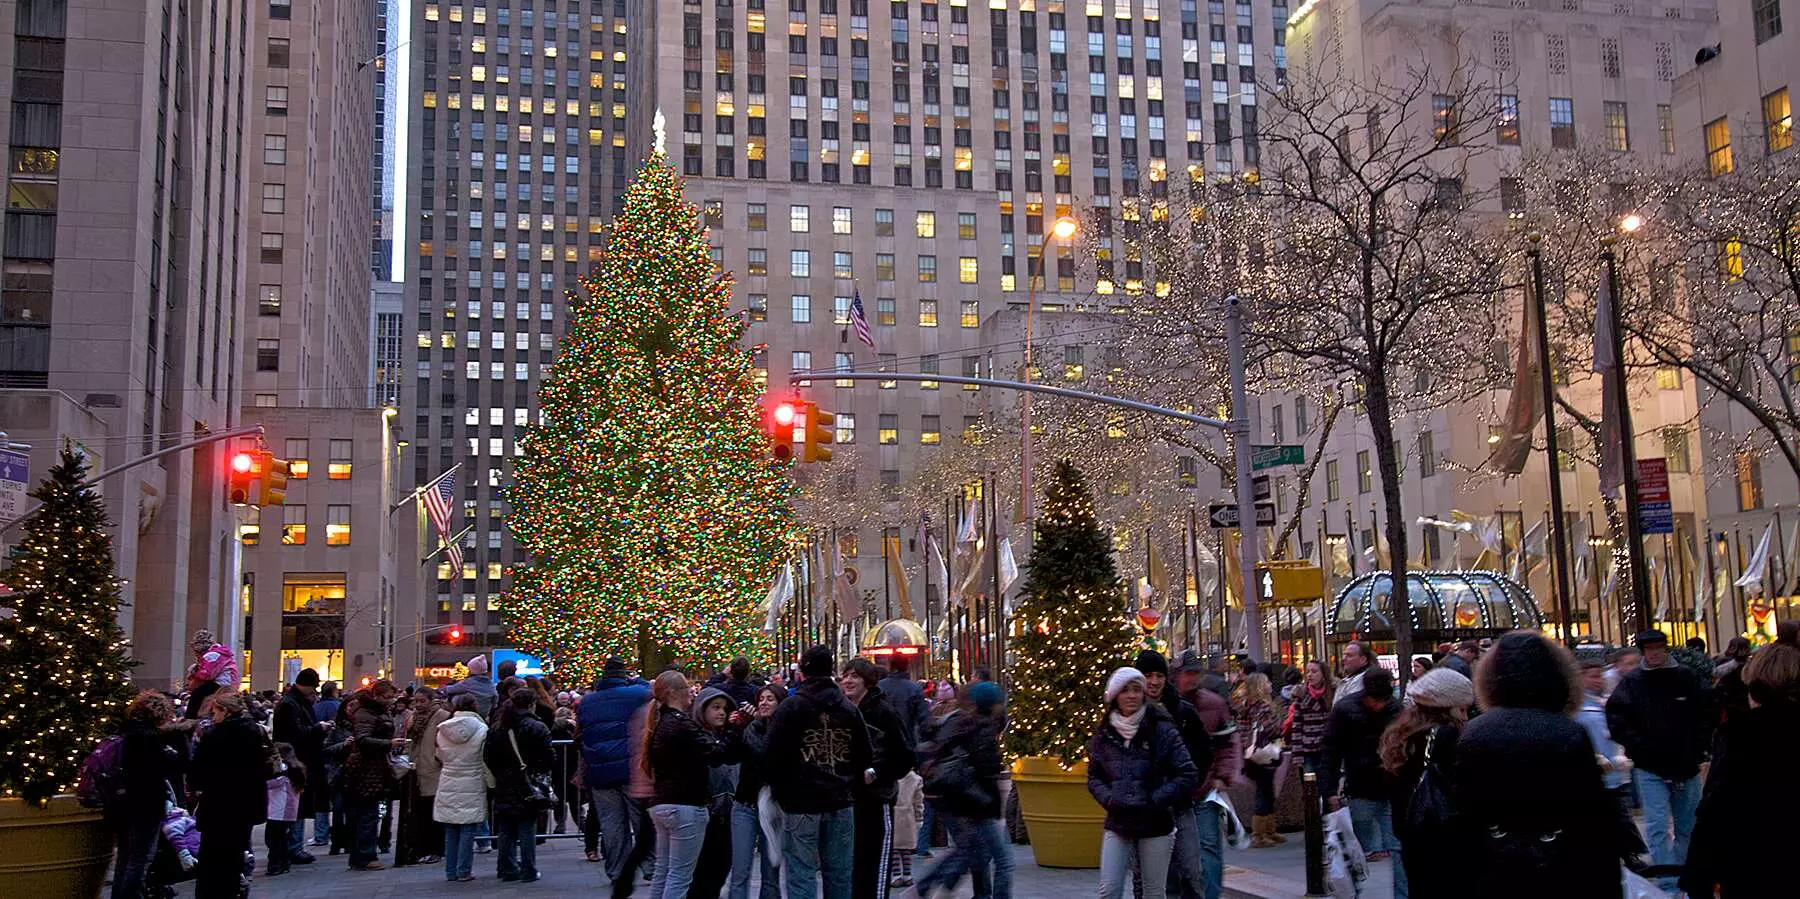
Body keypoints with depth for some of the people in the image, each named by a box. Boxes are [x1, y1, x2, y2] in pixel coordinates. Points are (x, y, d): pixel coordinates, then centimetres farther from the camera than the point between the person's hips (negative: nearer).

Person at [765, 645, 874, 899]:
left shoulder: (790, 707, -7)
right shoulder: (849, 708, 7)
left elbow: (772, 756, -8)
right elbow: (865, 757, 8)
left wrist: (780, 791, 8)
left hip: (801, 802, -4)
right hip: (840, 802, 4)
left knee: (802, 875, -3)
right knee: (839, 874, 11)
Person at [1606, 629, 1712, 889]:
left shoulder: (1688, 677, 1)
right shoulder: (1631, 683, -5)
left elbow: (1709, 707, 11)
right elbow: (1616, 718, -6)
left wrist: (1700, 745, 5)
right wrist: (1640, 747, -11)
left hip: (1686, 766, 3)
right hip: (1650, 769, -3)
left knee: (1687, 826, 14)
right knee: (1658, 828, -9)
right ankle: (1669, 886, -7)